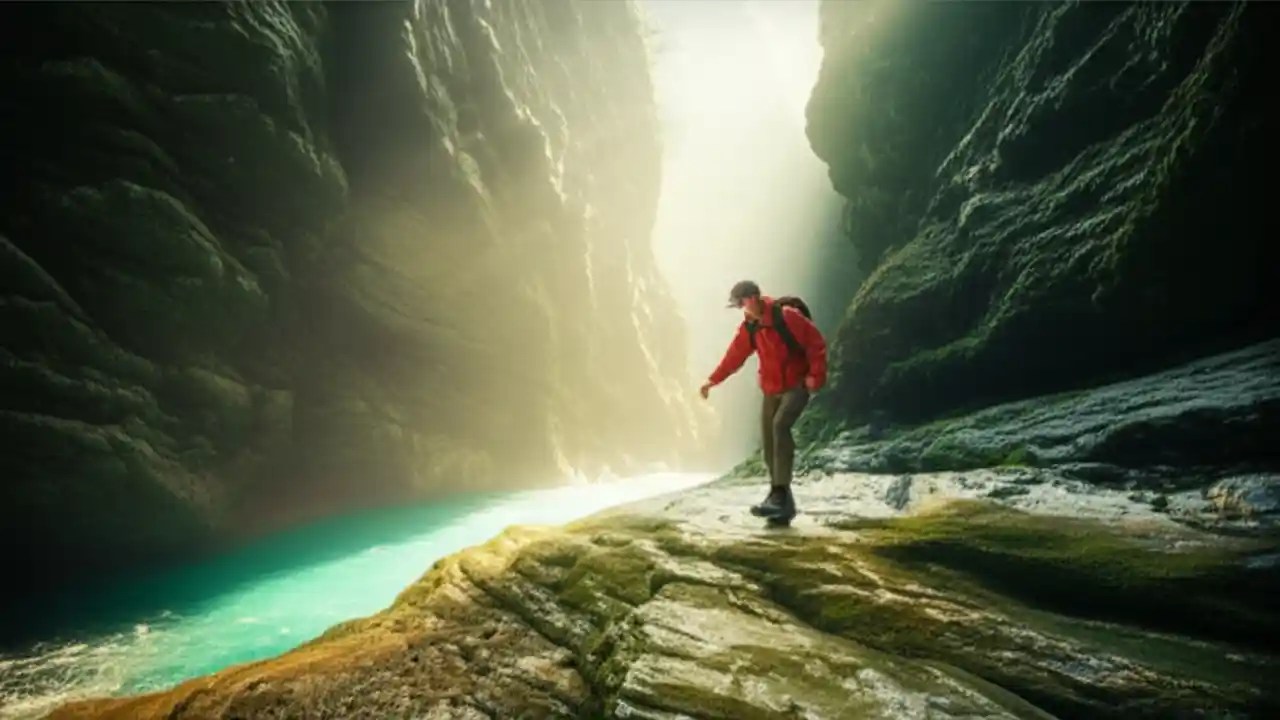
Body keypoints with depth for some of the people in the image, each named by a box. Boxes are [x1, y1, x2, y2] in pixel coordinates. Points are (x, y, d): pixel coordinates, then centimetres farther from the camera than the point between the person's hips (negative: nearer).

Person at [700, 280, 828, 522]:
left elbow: (817, 342, -16)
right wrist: (713, 379, 4)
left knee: (780, 425, -30)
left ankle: (780, 493, -27)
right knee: (767, 441, 2)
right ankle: (784, 505, 11)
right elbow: (735, 355, 8)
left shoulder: (787, 316, -18)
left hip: (797, 385, -7)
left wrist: (815, 375, -18)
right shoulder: (749, 327, 3)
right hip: (772, 389, 7)